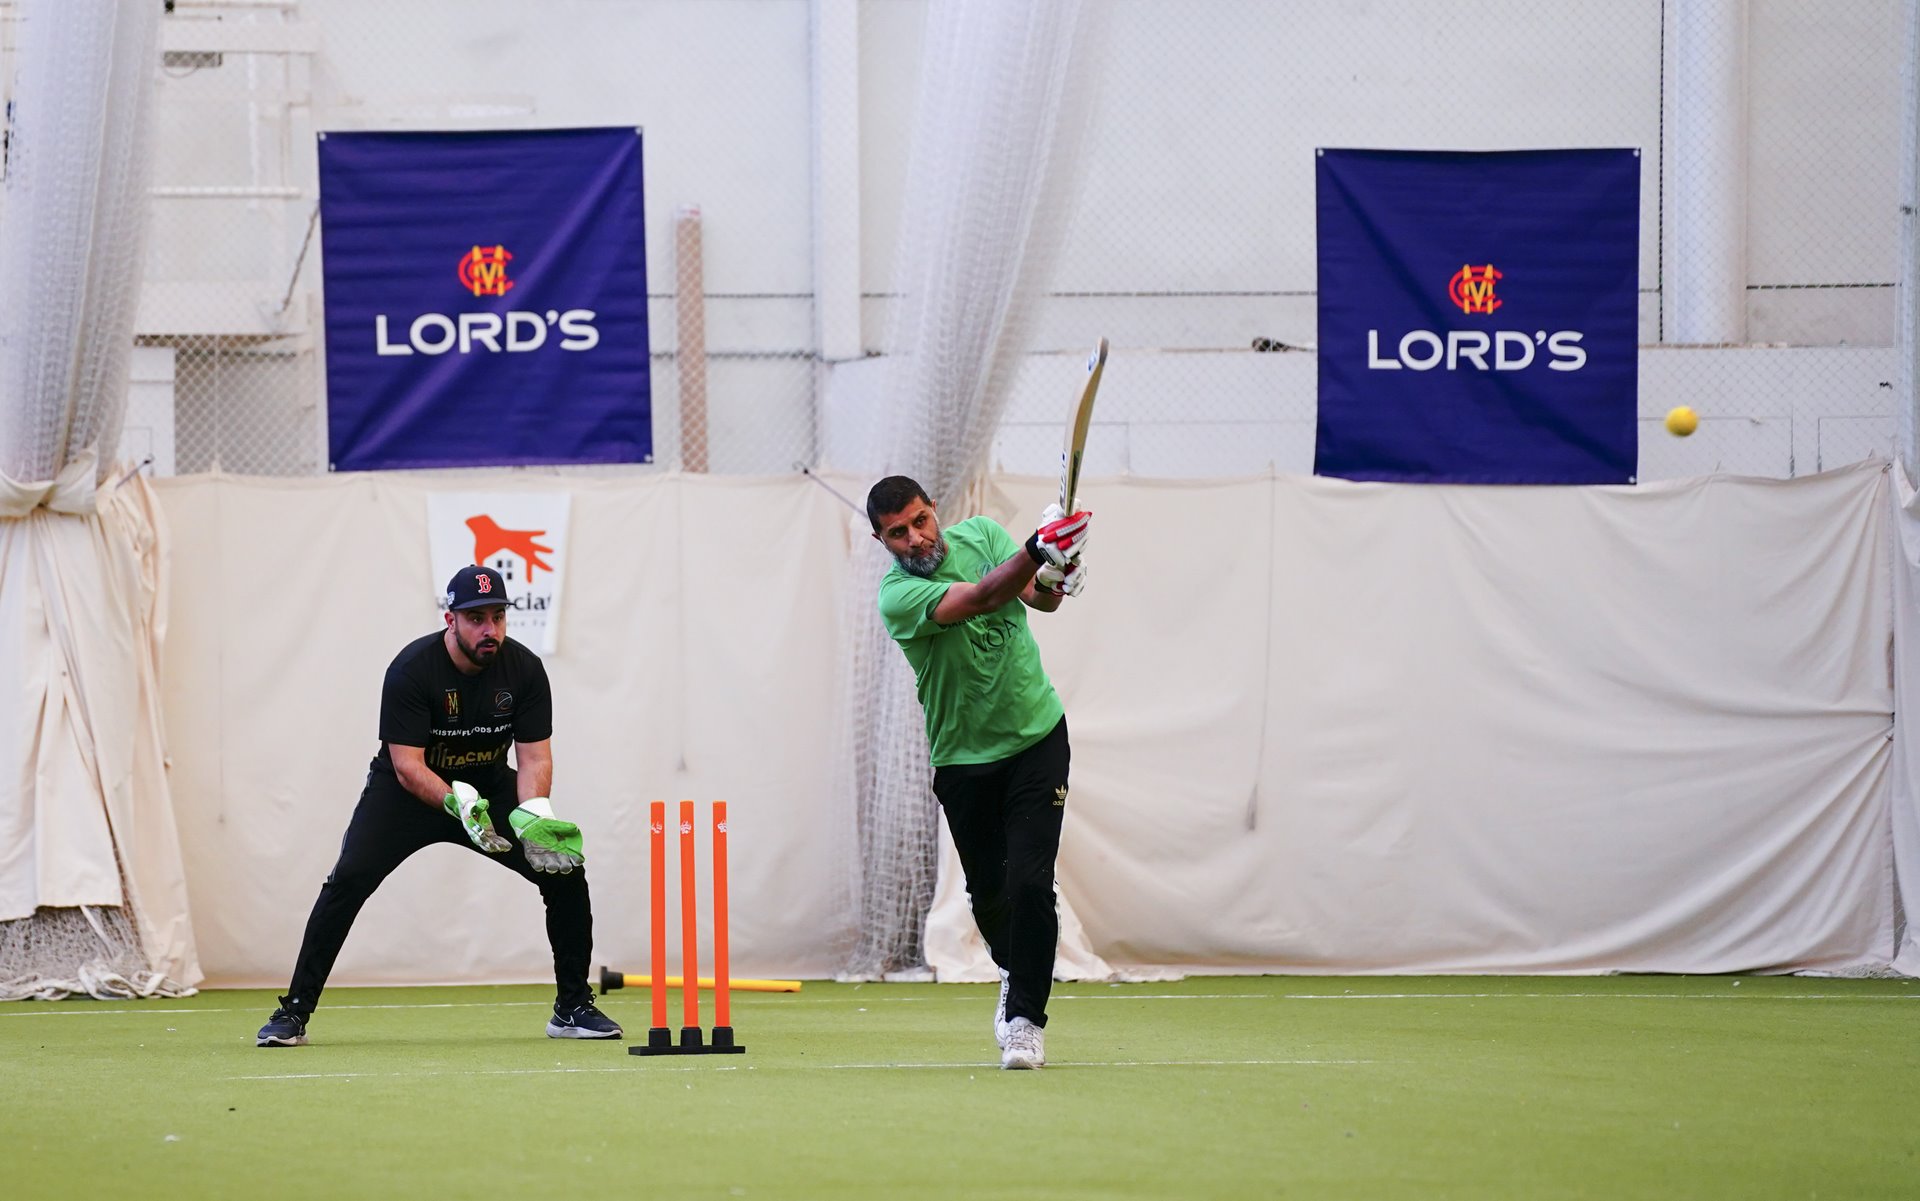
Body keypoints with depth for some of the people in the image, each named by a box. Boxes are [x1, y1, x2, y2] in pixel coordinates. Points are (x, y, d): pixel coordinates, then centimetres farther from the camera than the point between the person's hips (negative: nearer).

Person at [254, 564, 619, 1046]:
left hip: (491, 787, 3)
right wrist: (457, 803, -45)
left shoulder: (524, 670, -14)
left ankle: (573, 1008, 5)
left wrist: (533, 814, -34)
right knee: (349, 879, -23)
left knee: (566, 871, -11)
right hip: (410, 790, -3)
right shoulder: (412, 670, -25)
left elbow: (535, 756, -13)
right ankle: (293, 1014, -16)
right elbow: (407, 765, -27)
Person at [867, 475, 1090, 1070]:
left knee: (1029, 883, -12)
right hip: (963, 759, -1)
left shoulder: (980, 533, -2)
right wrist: (1036, 551, -49)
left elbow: (1040, 596, -11)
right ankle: (1015, 973, 41)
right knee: (987, 892, 10)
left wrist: (1052, 582, -35)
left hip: (1037, 737, 1)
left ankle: (1025, 1016, -5)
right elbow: (981, 598, -33)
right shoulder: (896, 596, -18)